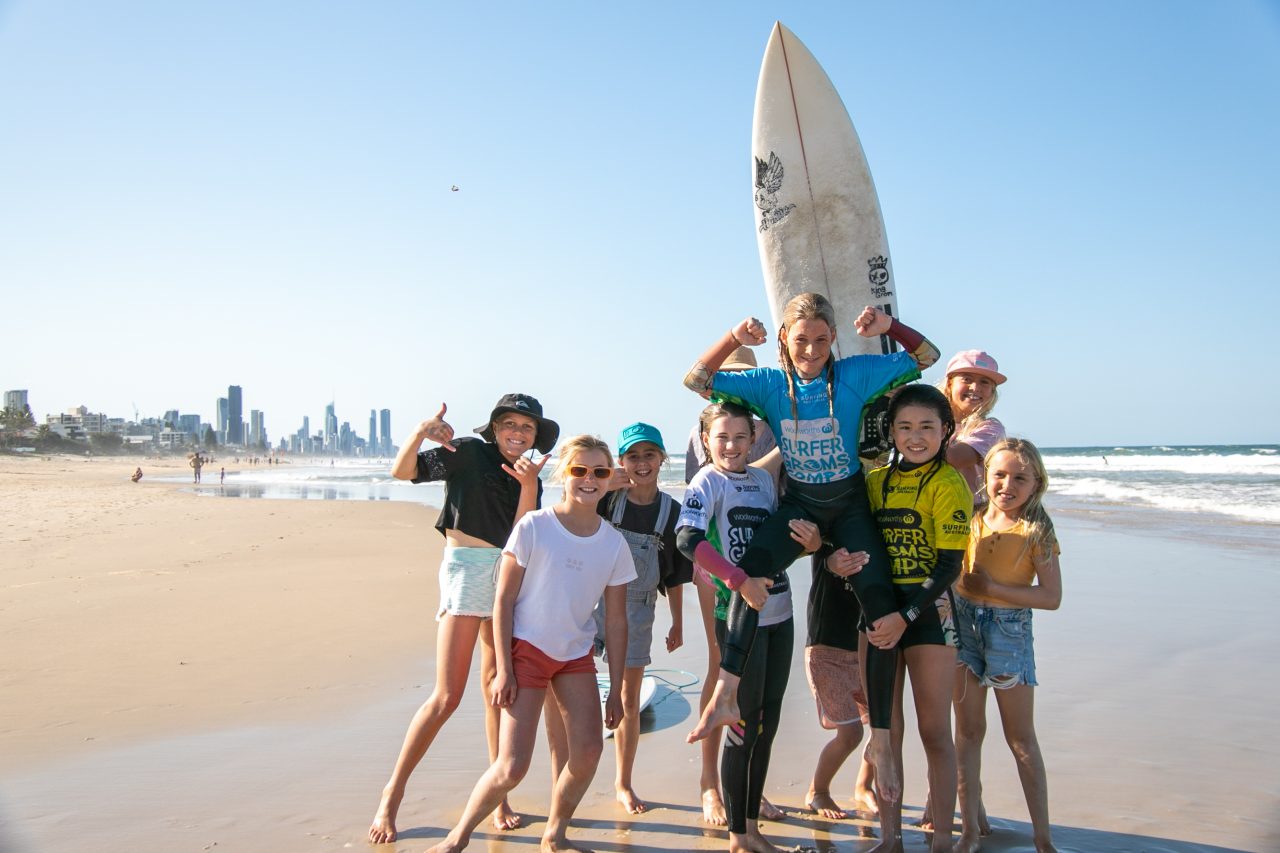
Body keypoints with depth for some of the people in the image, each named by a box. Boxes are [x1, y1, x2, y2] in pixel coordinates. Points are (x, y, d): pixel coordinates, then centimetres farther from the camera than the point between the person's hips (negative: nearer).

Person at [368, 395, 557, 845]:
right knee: (448, 695, -9)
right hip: (468, 567, -5)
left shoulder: (530, 479, 13)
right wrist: (420, 433, -23)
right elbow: (402, 471, -5)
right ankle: (392, 793, 6)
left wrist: (529, 485, -14)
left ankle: (498, 796, 20)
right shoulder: (469, 453, 0)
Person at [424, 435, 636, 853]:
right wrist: (503, 670, -13)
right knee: (512, 766, -8)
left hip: (576, 654, 4)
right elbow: (503, 601, -10)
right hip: (525, 648, -4)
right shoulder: (533, 527, -14)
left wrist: (615, 689, 3)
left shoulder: (614, 543, -3)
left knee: (589, 750, -6)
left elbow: (616, 621, 2)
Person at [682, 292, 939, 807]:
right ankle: (724, 697, -31)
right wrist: (733, 339, -22)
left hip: (850, 504, 0)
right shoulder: (769, 383, -5)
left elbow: (928, 356, -1)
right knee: (752, 566, -31)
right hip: (797, 503, 0)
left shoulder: (855, 374, -7)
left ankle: (880, 740, 2)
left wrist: (888, 327, -19)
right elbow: (696, 380, -8)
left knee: (883, 609, -12)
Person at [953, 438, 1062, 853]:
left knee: (1021, 738, 5)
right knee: (968, 730, 8)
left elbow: (1052, 597, -14)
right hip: (963, 622, 3)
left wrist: (992, 588, -18)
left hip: (1010, 630, -3)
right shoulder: (972, 519, 2)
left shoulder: (1036, 530, -8)